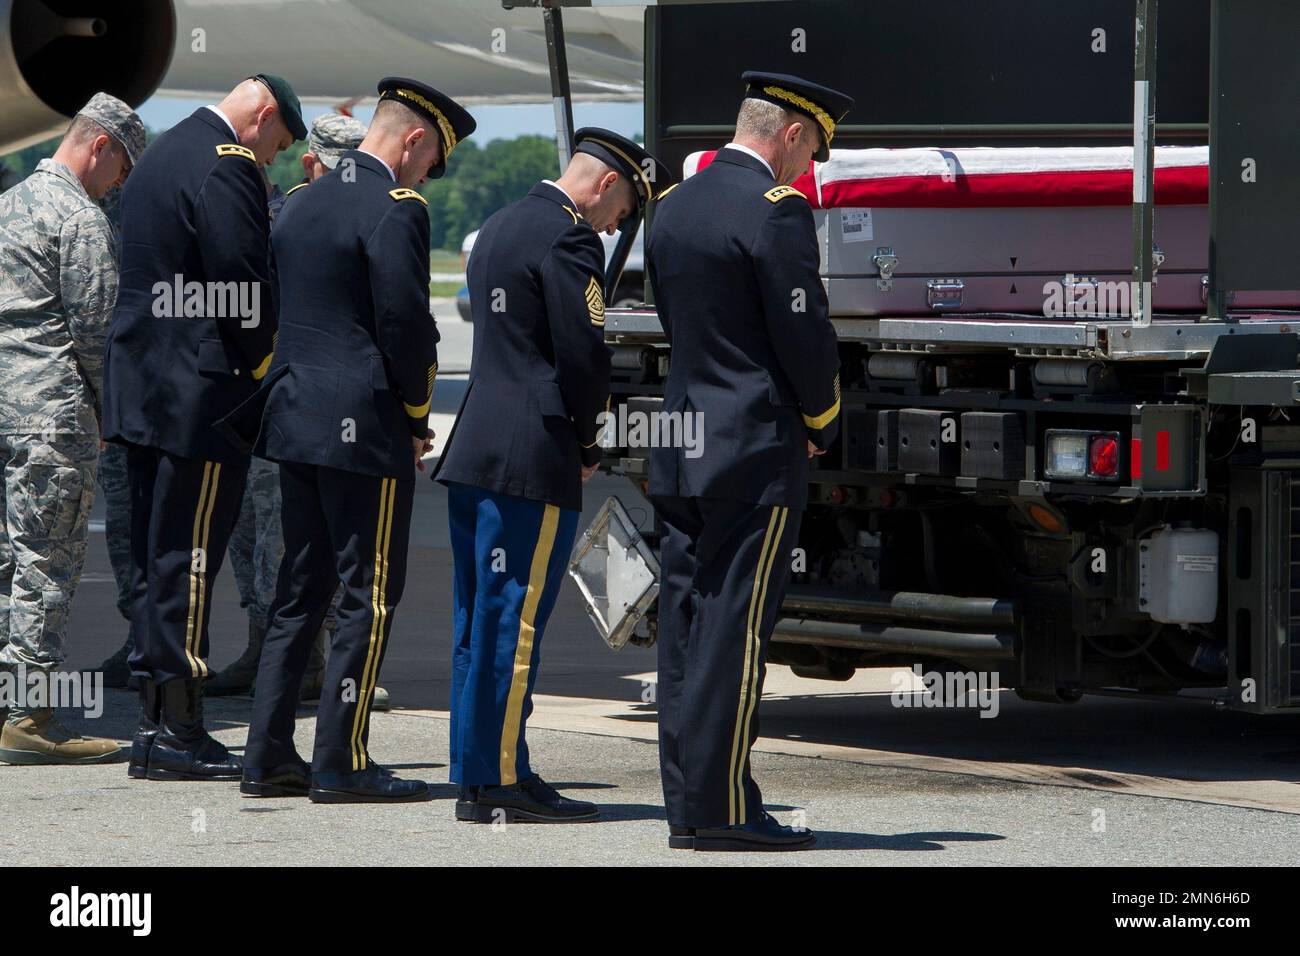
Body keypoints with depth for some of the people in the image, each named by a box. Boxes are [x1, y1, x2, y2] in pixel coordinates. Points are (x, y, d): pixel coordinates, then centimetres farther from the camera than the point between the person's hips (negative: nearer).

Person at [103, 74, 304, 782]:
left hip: (141, 390, 10)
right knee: (187, 562, -6)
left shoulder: (162, 155, 17)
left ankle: (155, 725, 15)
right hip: (201, 393, -10)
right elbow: (243, 285, -19)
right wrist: (266, 373, -4)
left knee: (155, 560, 12)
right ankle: (178, 733, -4)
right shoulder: (226, 166, -13)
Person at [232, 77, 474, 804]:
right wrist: (417, 418, -3)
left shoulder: (303, 204, 14)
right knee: (370, 593, -3)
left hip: (294, 419, 9)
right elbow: (405, 325, -16)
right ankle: (342, 763, -3)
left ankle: (269, 754, 13)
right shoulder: (395, 209, -13)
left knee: (302, 588, 13)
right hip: (365, 430, -9)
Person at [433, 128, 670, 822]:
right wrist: (587, 444, -1)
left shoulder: (499, 228, 19)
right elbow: (585, 354, -17)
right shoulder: (569, 238, -12)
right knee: (514, 617, -7)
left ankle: (473, 777, 15)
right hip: (534, 458, -10)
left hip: (473, 449, 10)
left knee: (478, 619, 11)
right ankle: (503, 782, -6)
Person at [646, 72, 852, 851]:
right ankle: (723, 808, -6)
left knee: (687, 631, 8)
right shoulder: (775, 209, -13)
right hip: (758, 451, -8)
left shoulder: (675, 207, 13)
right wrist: (822, 427, 2)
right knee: (736, 631, -7)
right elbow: (806, 335, -15)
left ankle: (687, 803, 10)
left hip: (682, 449, 8)